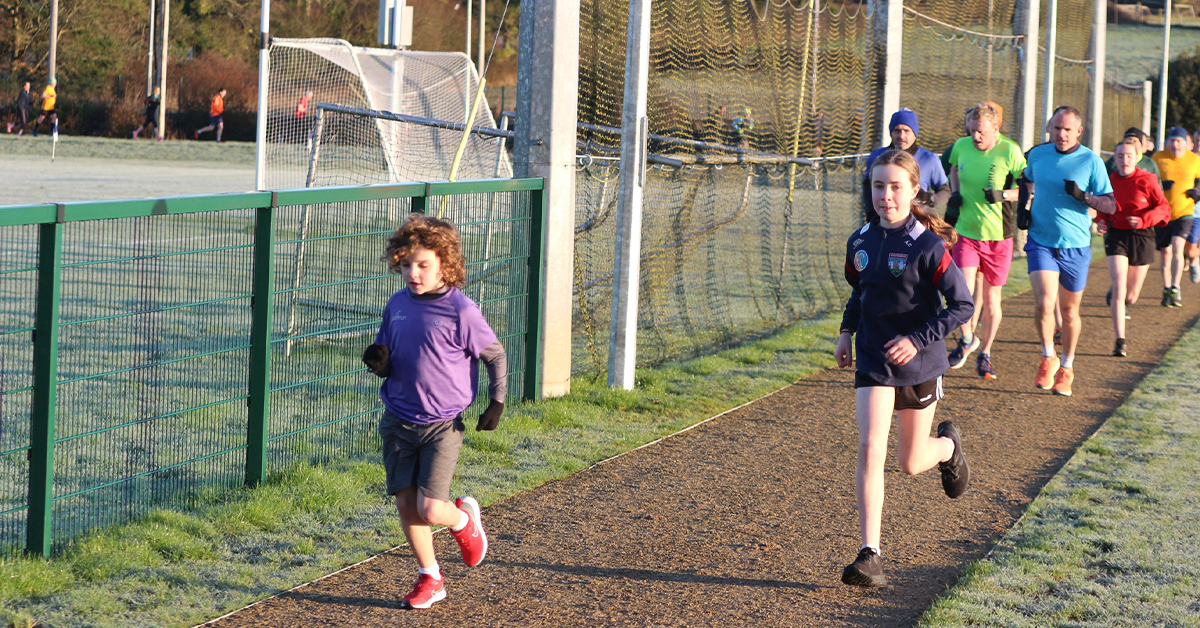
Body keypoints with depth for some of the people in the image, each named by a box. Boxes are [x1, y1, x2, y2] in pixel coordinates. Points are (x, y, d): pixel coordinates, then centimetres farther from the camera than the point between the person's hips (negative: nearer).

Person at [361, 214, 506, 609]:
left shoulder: (461, 311, -13)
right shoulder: (397, 305, 3)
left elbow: (495, 355, -1)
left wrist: (497, 402, -3)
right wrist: (378, 362, -9)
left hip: (442, 425, -5)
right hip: (398, 422, 5)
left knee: (430, 510, -12)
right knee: (405, 506, 5)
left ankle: (464, 519, 23)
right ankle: (429, 580, 22)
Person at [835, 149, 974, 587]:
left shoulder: (927, 246, -16)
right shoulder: (860, 242, 0)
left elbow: (962, 305, -15)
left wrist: (918, 339, -22)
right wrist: (847, 331, 7)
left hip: (919, 365, -3)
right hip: (873, 362, 3)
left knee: (911, 464, 11)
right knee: (870, 449, -15)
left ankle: (948, 445, 49)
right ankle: (870, 556, -15)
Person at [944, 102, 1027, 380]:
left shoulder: (1009, 152, -12)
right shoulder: (961, 146, 0)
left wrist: (1003, 194, -25)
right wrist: (955, 193, 6)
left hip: (998, 236, -2)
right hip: (966, 231, 2)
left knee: (991, 299, 8)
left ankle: (984, 354, 27)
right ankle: (967, 339, 14)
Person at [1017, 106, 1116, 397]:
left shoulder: (1091, 161, -6)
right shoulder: (1038, 154, 2)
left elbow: (1110, 205, -7)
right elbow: (1027, 180, 25)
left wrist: (1083, 196, -24)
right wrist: (1022, 207, 8)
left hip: (1076, 247, -1)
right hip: (1041, 242, 1)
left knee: (1069, 310, 10)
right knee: (1044, 303, -17)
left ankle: (1066, 368, 28)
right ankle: (1048, 359, 6)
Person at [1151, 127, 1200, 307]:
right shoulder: (1158, 157, -3)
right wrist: (1161, 185, -18)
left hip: (1184, 212, -1)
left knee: (1177, 247, -20)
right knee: (1166, 253, 8)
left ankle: (1175, 289, -19)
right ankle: (1167, 290, 24)